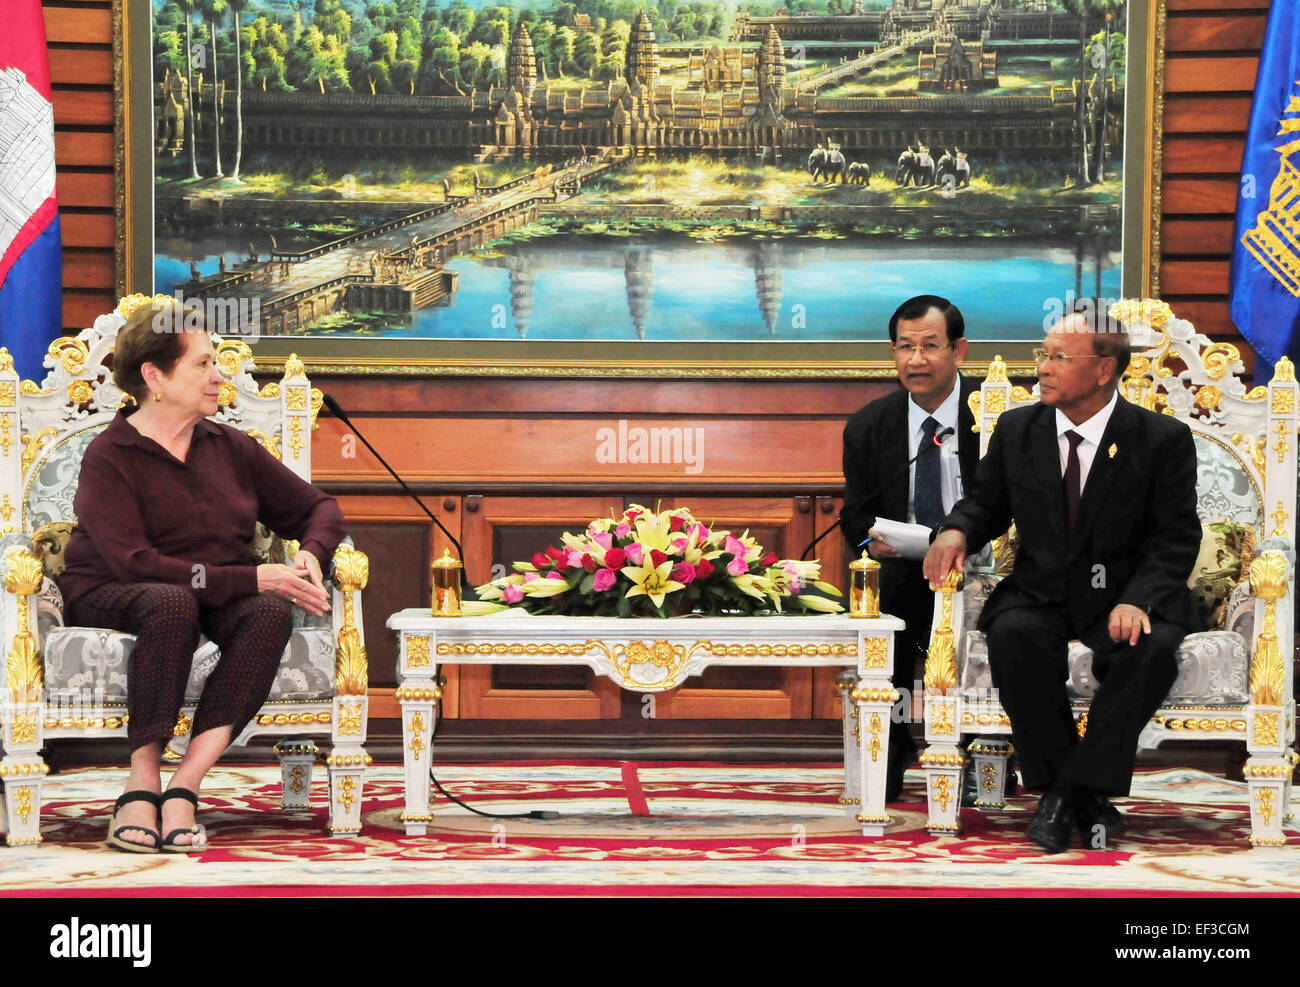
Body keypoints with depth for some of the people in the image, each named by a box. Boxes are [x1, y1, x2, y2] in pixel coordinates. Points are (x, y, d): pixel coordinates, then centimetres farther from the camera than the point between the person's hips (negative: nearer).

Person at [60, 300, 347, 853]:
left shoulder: (230, 448, 12)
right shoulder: (109, 457, -6)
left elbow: (316, 507, 20)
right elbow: (133, 562, -19)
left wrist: (311, 554, -6)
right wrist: (251, 578, -23)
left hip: (220, 599, 5)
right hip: (111, 599, -5)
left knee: (272, 612, -30)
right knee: (172, 602, -39)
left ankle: (183, 788, -33)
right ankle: (142, 784, -33)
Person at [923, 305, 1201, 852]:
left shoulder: (1163, 438, -3)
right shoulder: (1016, 429, 8)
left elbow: (1176, 537, -5)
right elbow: (986, 501, 19)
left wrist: (1138, 600, -23)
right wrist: (956, 530, -6)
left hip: (1124, 596, -2)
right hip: (1039, 595, 2)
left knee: (1152, 647, -36)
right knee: (1014, 637, -33)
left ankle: (1083, 786, -27)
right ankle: (1056, 785, -23)